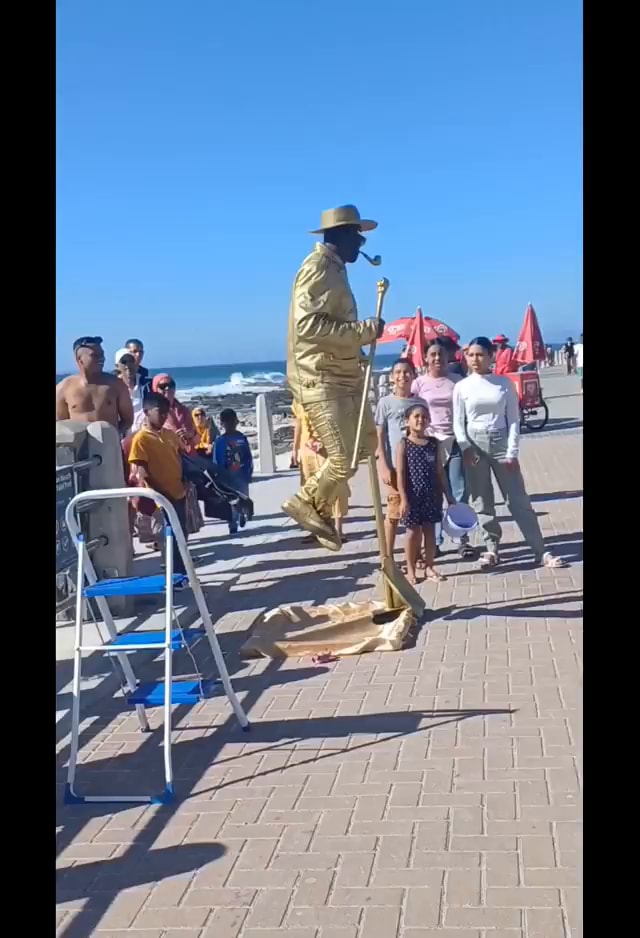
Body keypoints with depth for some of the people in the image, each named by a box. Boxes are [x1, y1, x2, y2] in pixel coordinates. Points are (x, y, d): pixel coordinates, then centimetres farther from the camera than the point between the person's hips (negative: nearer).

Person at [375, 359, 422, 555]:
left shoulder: (420, 402, 7)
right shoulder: (385, 403, -2)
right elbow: (379, 437, -3)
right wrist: (384, 466, -10)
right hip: (395, 466, -3)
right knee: (394, 512, 2)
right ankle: (388, 557, 10)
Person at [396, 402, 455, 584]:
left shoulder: (434, 443, 5)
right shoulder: (403, 444, -6)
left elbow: (440, 471, 9)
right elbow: (401, 474, -9)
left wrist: (448, 495, 8)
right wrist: (403, 499, -14)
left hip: (432, 494, 3)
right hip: (413, 495, -3)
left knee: (429, 528, 9)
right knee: (413, 530, 4)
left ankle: (429, 567, 18)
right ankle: (410, 569, 15)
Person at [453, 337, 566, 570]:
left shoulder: (504, 383, 1)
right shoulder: (461, 387, 1)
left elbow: (513, 419, 0)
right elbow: (458, 423, 2)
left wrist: (512, 452, -8)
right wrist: (465, 448, -13)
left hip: (501, 442, -1)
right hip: (474, 445, 1)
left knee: (518, 499, 0)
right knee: (482, 500, 4)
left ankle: (541, 552, 2)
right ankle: (491, 549, 16)